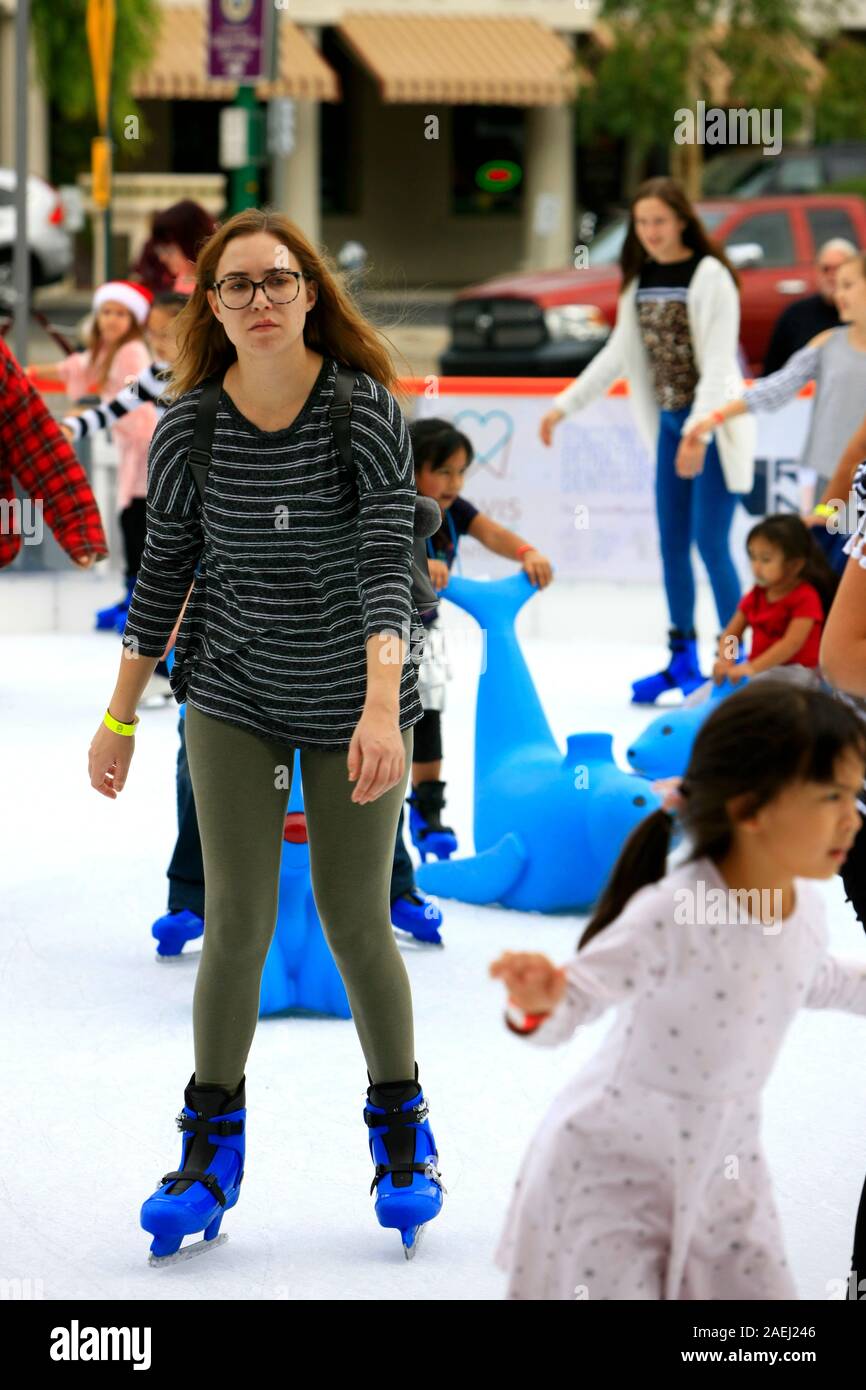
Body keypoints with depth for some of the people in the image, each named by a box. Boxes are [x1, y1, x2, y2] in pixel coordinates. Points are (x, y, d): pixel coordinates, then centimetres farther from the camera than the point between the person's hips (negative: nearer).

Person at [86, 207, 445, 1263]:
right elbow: (162, 574, 3)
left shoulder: (368, 413, -14)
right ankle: (212, 1148, 11)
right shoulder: (188, 427, -7)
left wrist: (382, 706, -34)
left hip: (352, 701, -1)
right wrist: (120, 717, 7)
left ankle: (402, 1133, 25)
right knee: (238, 923, -4)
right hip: (233, 699, 1)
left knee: (357, 922, 5)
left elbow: (386, 566, -21)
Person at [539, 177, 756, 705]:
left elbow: (718, 361, -19)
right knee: (672, 542, 9)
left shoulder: (709, 276, -13)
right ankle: (683, 660, 19)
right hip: (670, 422, 7)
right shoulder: (642, 280, 9)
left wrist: (699, 429, -29)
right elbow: (618, 355, 15)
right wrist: (564, 406, 13)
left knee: (711, 541, -9)